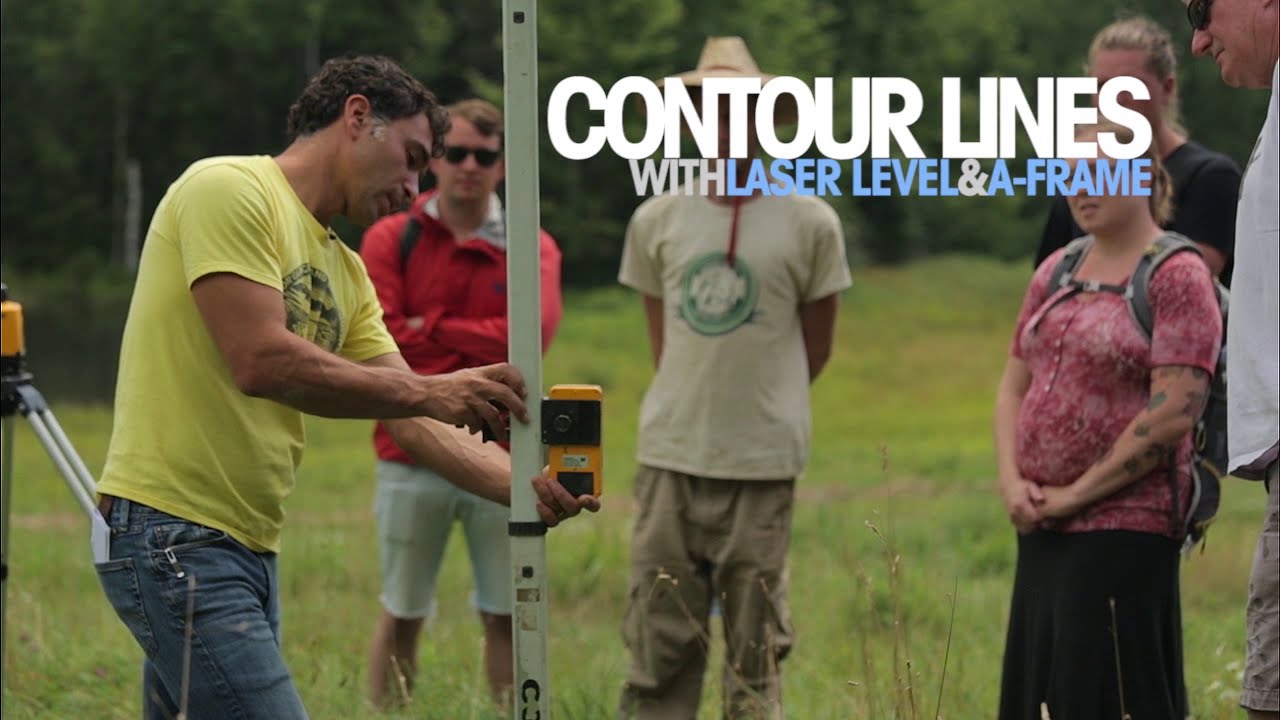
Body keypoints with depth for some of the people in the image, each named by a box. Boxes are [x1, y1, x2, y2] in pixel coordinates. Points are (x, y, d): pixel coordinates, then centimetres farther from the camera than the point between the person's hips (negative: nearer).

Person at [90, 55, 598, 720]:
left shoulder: (345, 273, 19)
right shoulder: (229, 190, -7)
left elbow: (414, 423, 14)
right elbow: (262, 361, -19)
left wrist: (524, 486, -4)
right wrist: (429, 392, -15)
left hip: (251, 544, 10)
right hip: (173, 532, -10)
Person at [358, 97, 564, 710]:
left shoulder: (532, 247, 4)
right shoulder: (391, 239, 2)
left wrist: (430, 327, -9)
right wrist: (481, 348, -9)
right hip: (412, 458, -1)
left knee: (507, 616, 6)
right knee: (401, 615, 5)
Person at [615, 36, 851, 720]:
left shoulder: (810, 223, -2)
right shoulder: (657, 220, 6)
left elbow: (815, 348, 7)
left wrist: (756, 405, 10)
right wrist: (696, 401, 12)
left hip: (761, 461, -2)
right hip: (670, 455, 2)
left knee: (755, 646, 4)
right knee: (658, 641, 3)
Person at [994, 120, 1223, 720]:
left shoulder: (1177, 277, -7)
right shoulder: (1056, 273, 15)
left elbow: (1173, 412, -15)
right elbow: (1014, 386, 17)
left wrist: (1079, 493, -13)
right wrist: (1012, 483, 0)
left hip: (1125, 528, -7)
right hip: (1042, 530, 8)